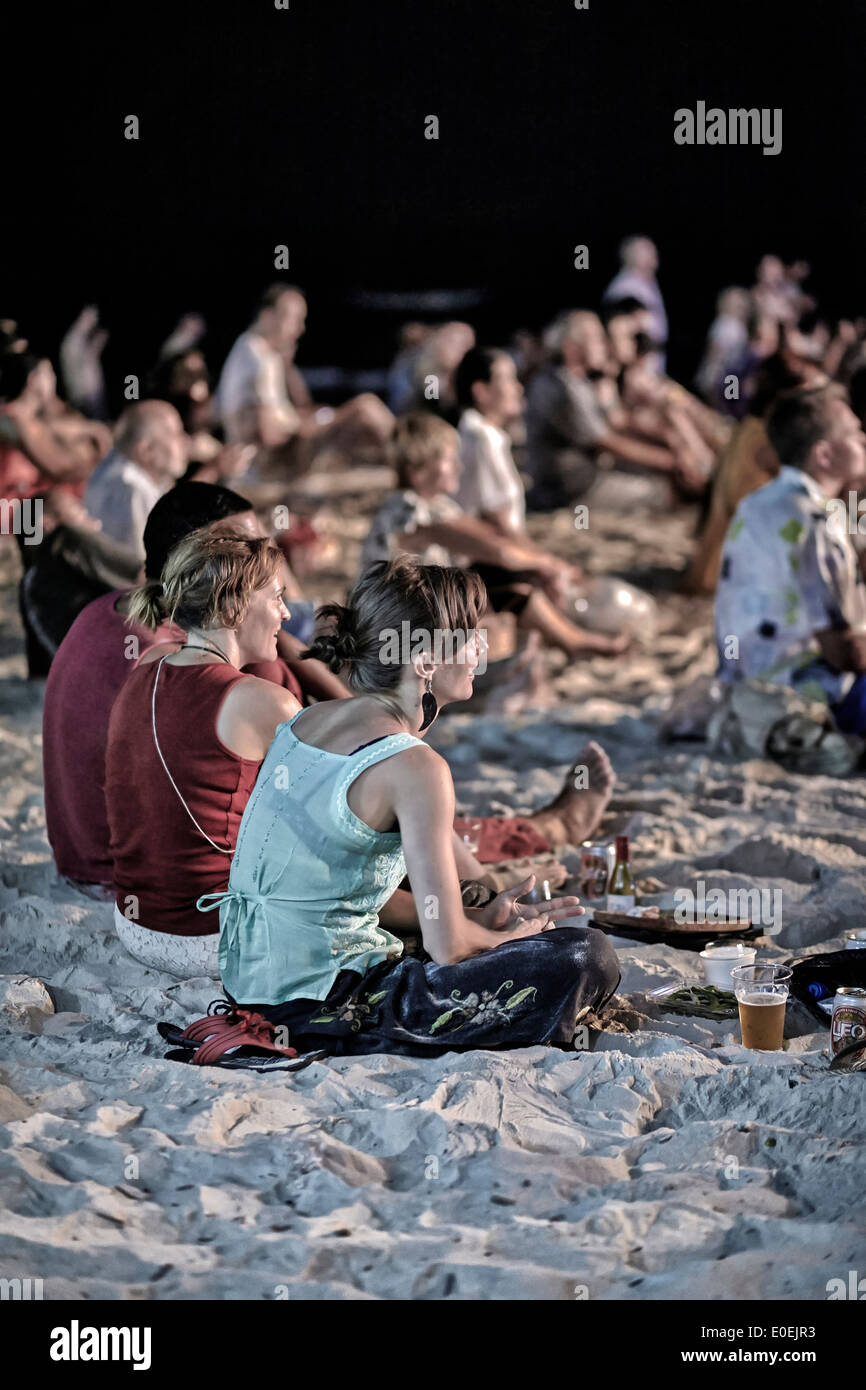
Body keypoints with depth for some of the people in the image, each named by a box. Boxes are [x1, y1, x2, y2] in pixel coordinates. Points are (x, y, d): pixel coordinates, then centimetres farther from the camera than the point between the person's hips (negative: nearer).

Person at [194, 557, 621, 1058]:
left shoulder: (304, 722, 8)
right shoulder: (413, 766, -17)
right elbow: (448, 946, -17)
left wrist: (479, 918, 15)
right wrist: (506, 938, 6)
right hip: (322, 1011, -9)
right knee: (589, 957, -4)